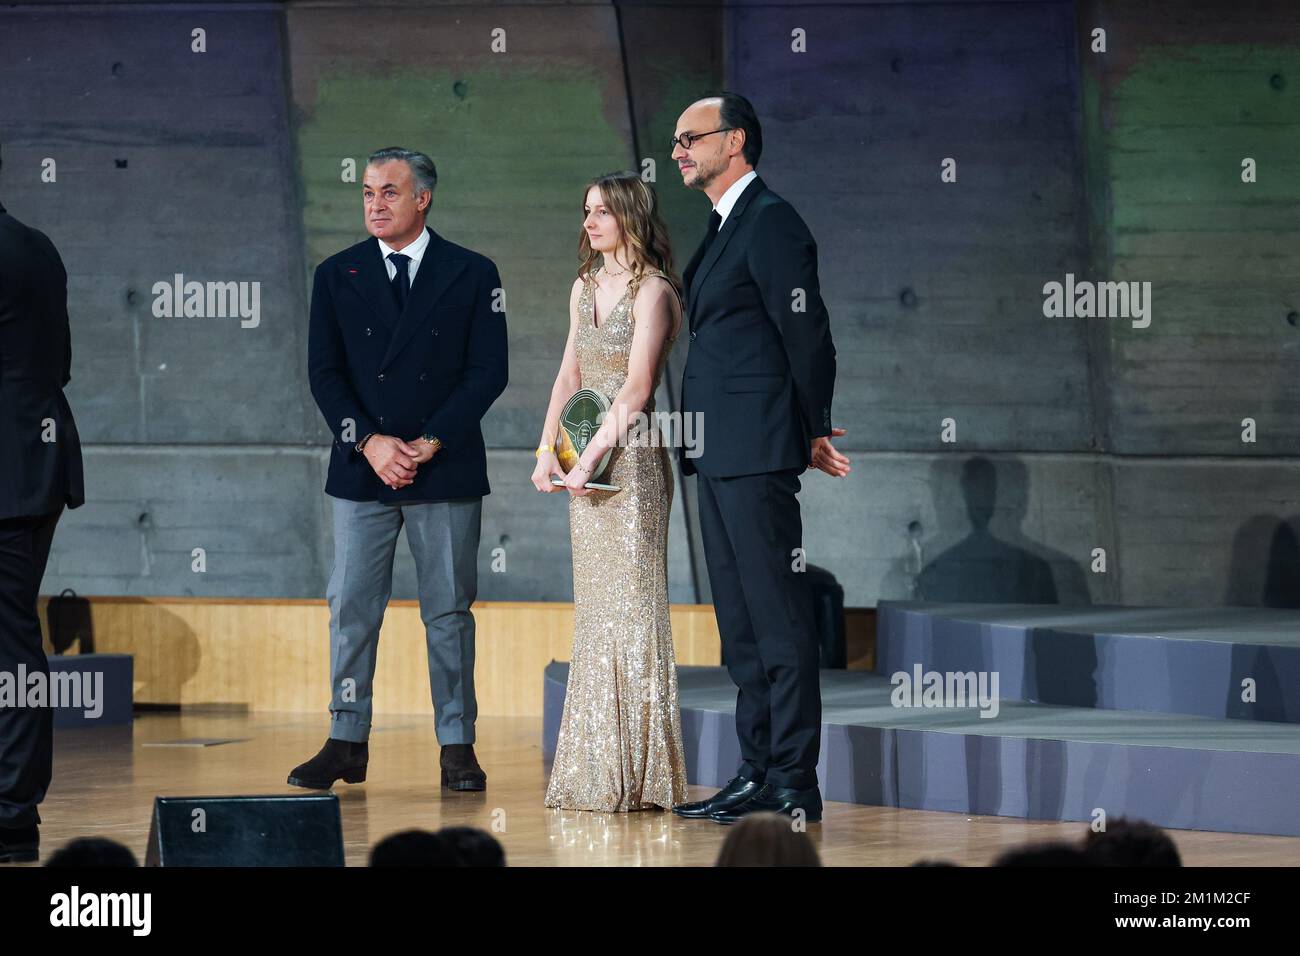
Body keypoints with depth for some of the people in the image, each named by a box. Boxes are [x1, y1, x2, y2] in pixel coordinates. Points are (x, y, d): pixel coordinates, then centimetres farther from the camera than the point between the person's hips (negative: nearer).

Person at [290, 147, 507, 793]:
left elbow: (488, 371, -2)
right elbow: (324, 372, 3)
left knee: (449, 611, 2)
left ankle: (457, 746, 7)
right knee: (351, 609, 0)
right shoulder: (337, 276, 8)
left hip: (446, 470, -1)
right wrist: (369, 442, -11)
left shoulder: (472, 276, 3)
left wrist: (430, 443, -11)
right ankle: (347, 745, 5)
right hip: (361, 472, 2)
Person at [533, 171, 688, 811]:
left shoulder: (652, 291, -8)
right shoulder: (585, 287, 14)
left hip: (630, 455, -8)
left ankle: (638, 775, -3)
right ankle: (595, 771, 11)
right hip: (586, 461, 8)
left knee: (631, 606, -6)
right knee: (594, 610, 8)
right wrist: (546, 451, 5)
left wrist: (592, 456, -18)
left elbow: (637, 388, -15)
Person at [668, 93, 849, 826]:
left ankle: (794, 782, -7)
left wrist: (813, 434, -6)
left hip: (757, 454, -10)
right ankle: (760, 772, 16)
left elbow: (807, 333, -12)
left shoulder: (771, 222, -10)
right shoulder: (726, 227, 20)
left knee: (778, 616, -8)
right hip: (720, 458, 10)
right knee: (742, 625, 11)